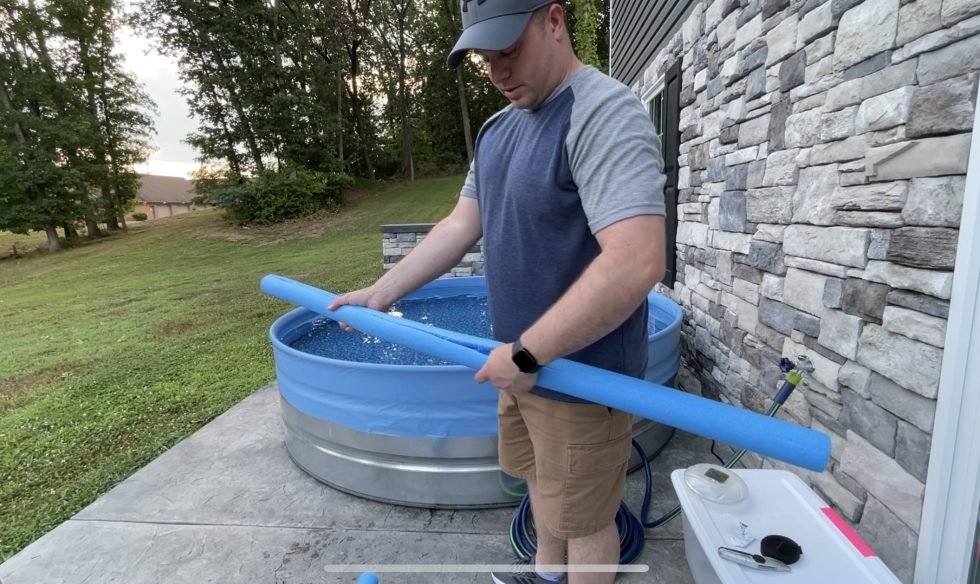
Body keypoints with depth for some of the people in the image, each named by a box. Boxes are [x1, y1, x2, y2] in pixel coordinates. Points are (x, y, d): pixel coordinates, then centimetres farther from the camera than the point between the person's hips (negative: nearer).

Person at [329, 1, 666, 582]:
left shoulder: (605, 113, -19)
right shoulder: (497, 129, 10)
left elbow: (636, 263, -30)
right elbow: (460, 226, 11)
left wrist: (526, 353, -24)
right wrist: (382, 291, 6)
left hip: (582, 373, -8)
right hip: (523, 361, 9)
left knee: (584, 517, 13)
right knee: (540, 479, 27)